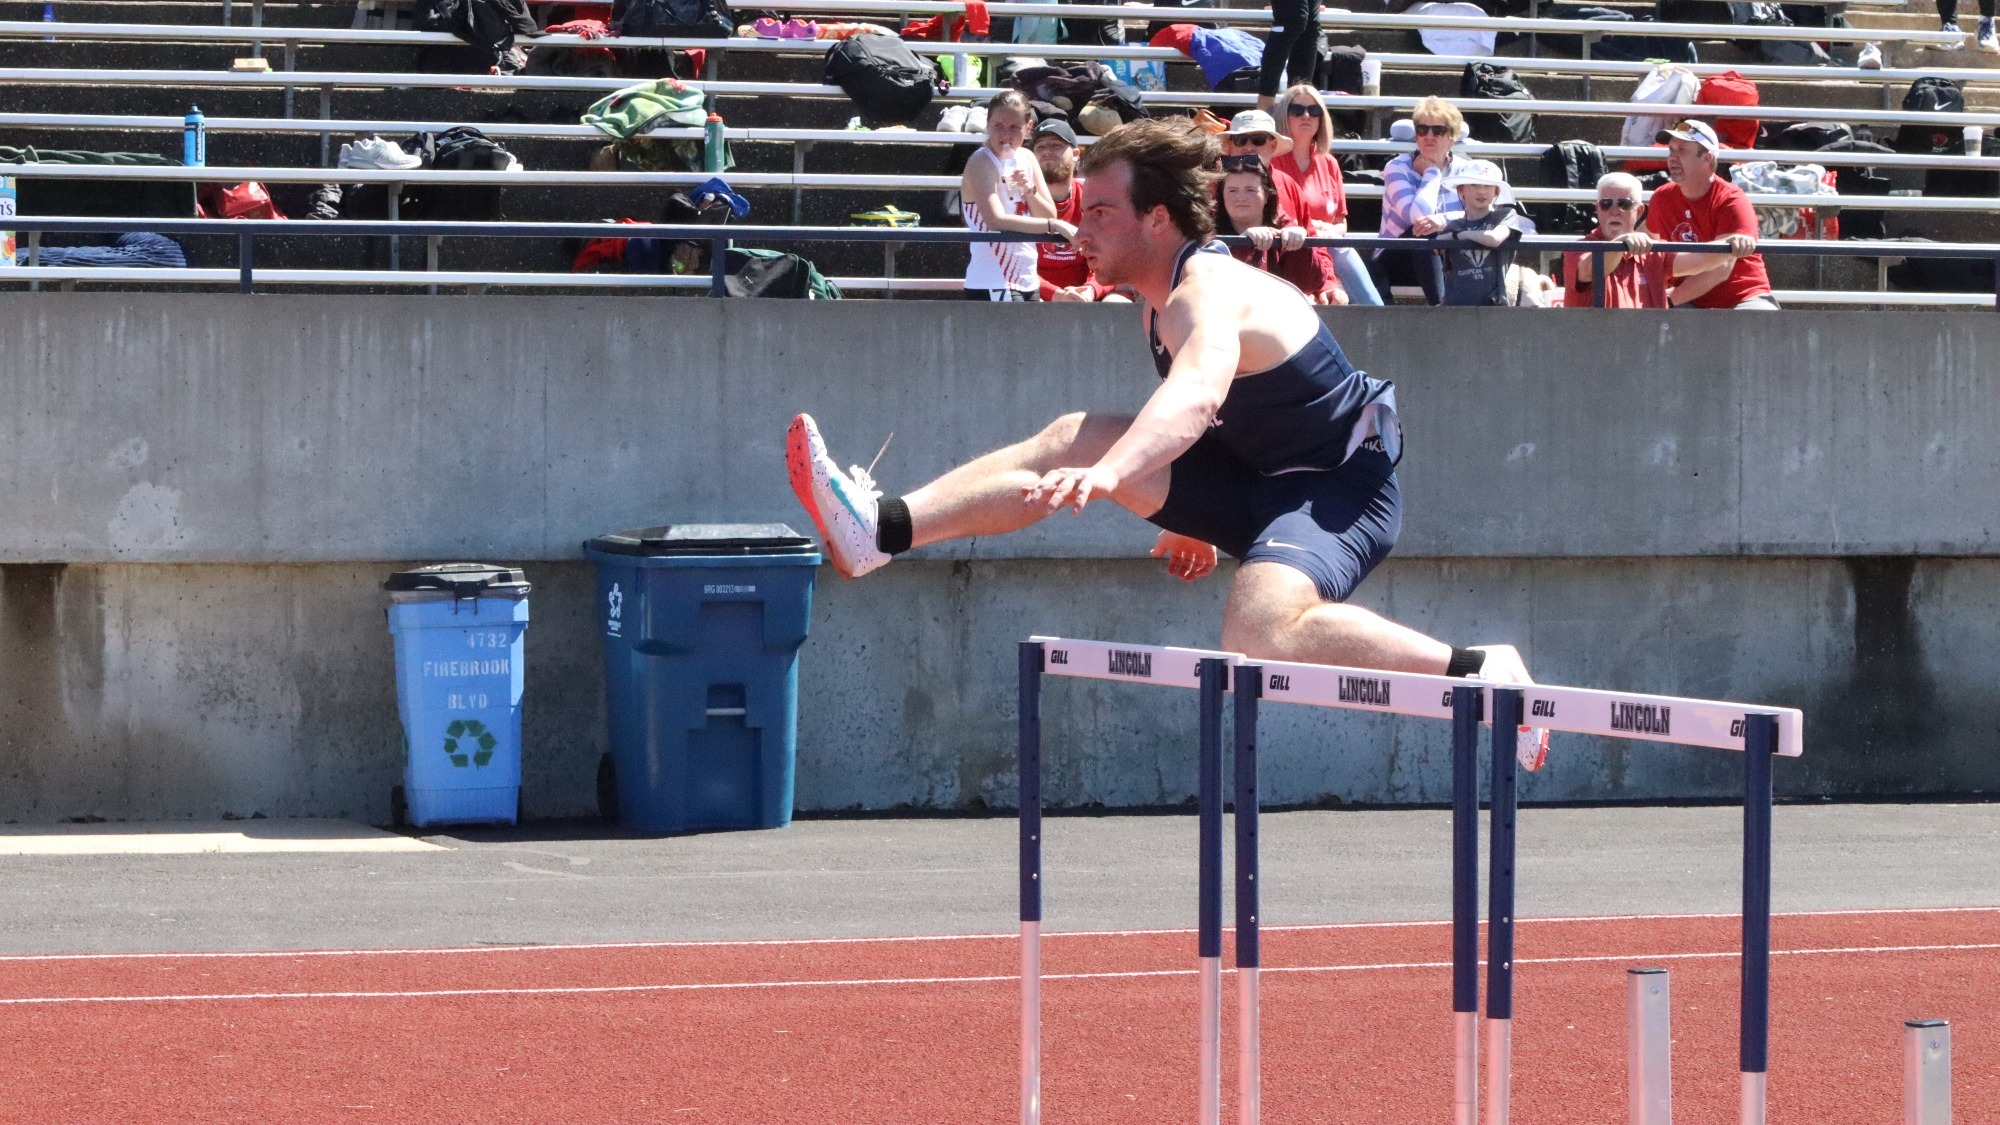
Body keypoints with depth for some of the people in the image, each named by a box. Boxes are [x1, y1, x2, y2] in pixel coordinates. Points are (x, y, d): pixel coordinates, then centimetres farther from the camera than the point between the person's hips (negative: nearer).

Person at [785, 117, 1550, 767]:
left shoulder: (1211, 292, -24)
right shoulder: (1165, 301, 7)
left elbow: (1197, 395, -47)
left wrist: (1108, 473, -62)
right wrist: (1198, 521, 34)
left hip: (1342, 488, -10)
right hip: (1256, 475, 10)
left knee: (1257, 638, -36)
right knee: (1074, 437, 0)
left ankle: (1476, 669, -26)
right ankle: (883, 528, -2)